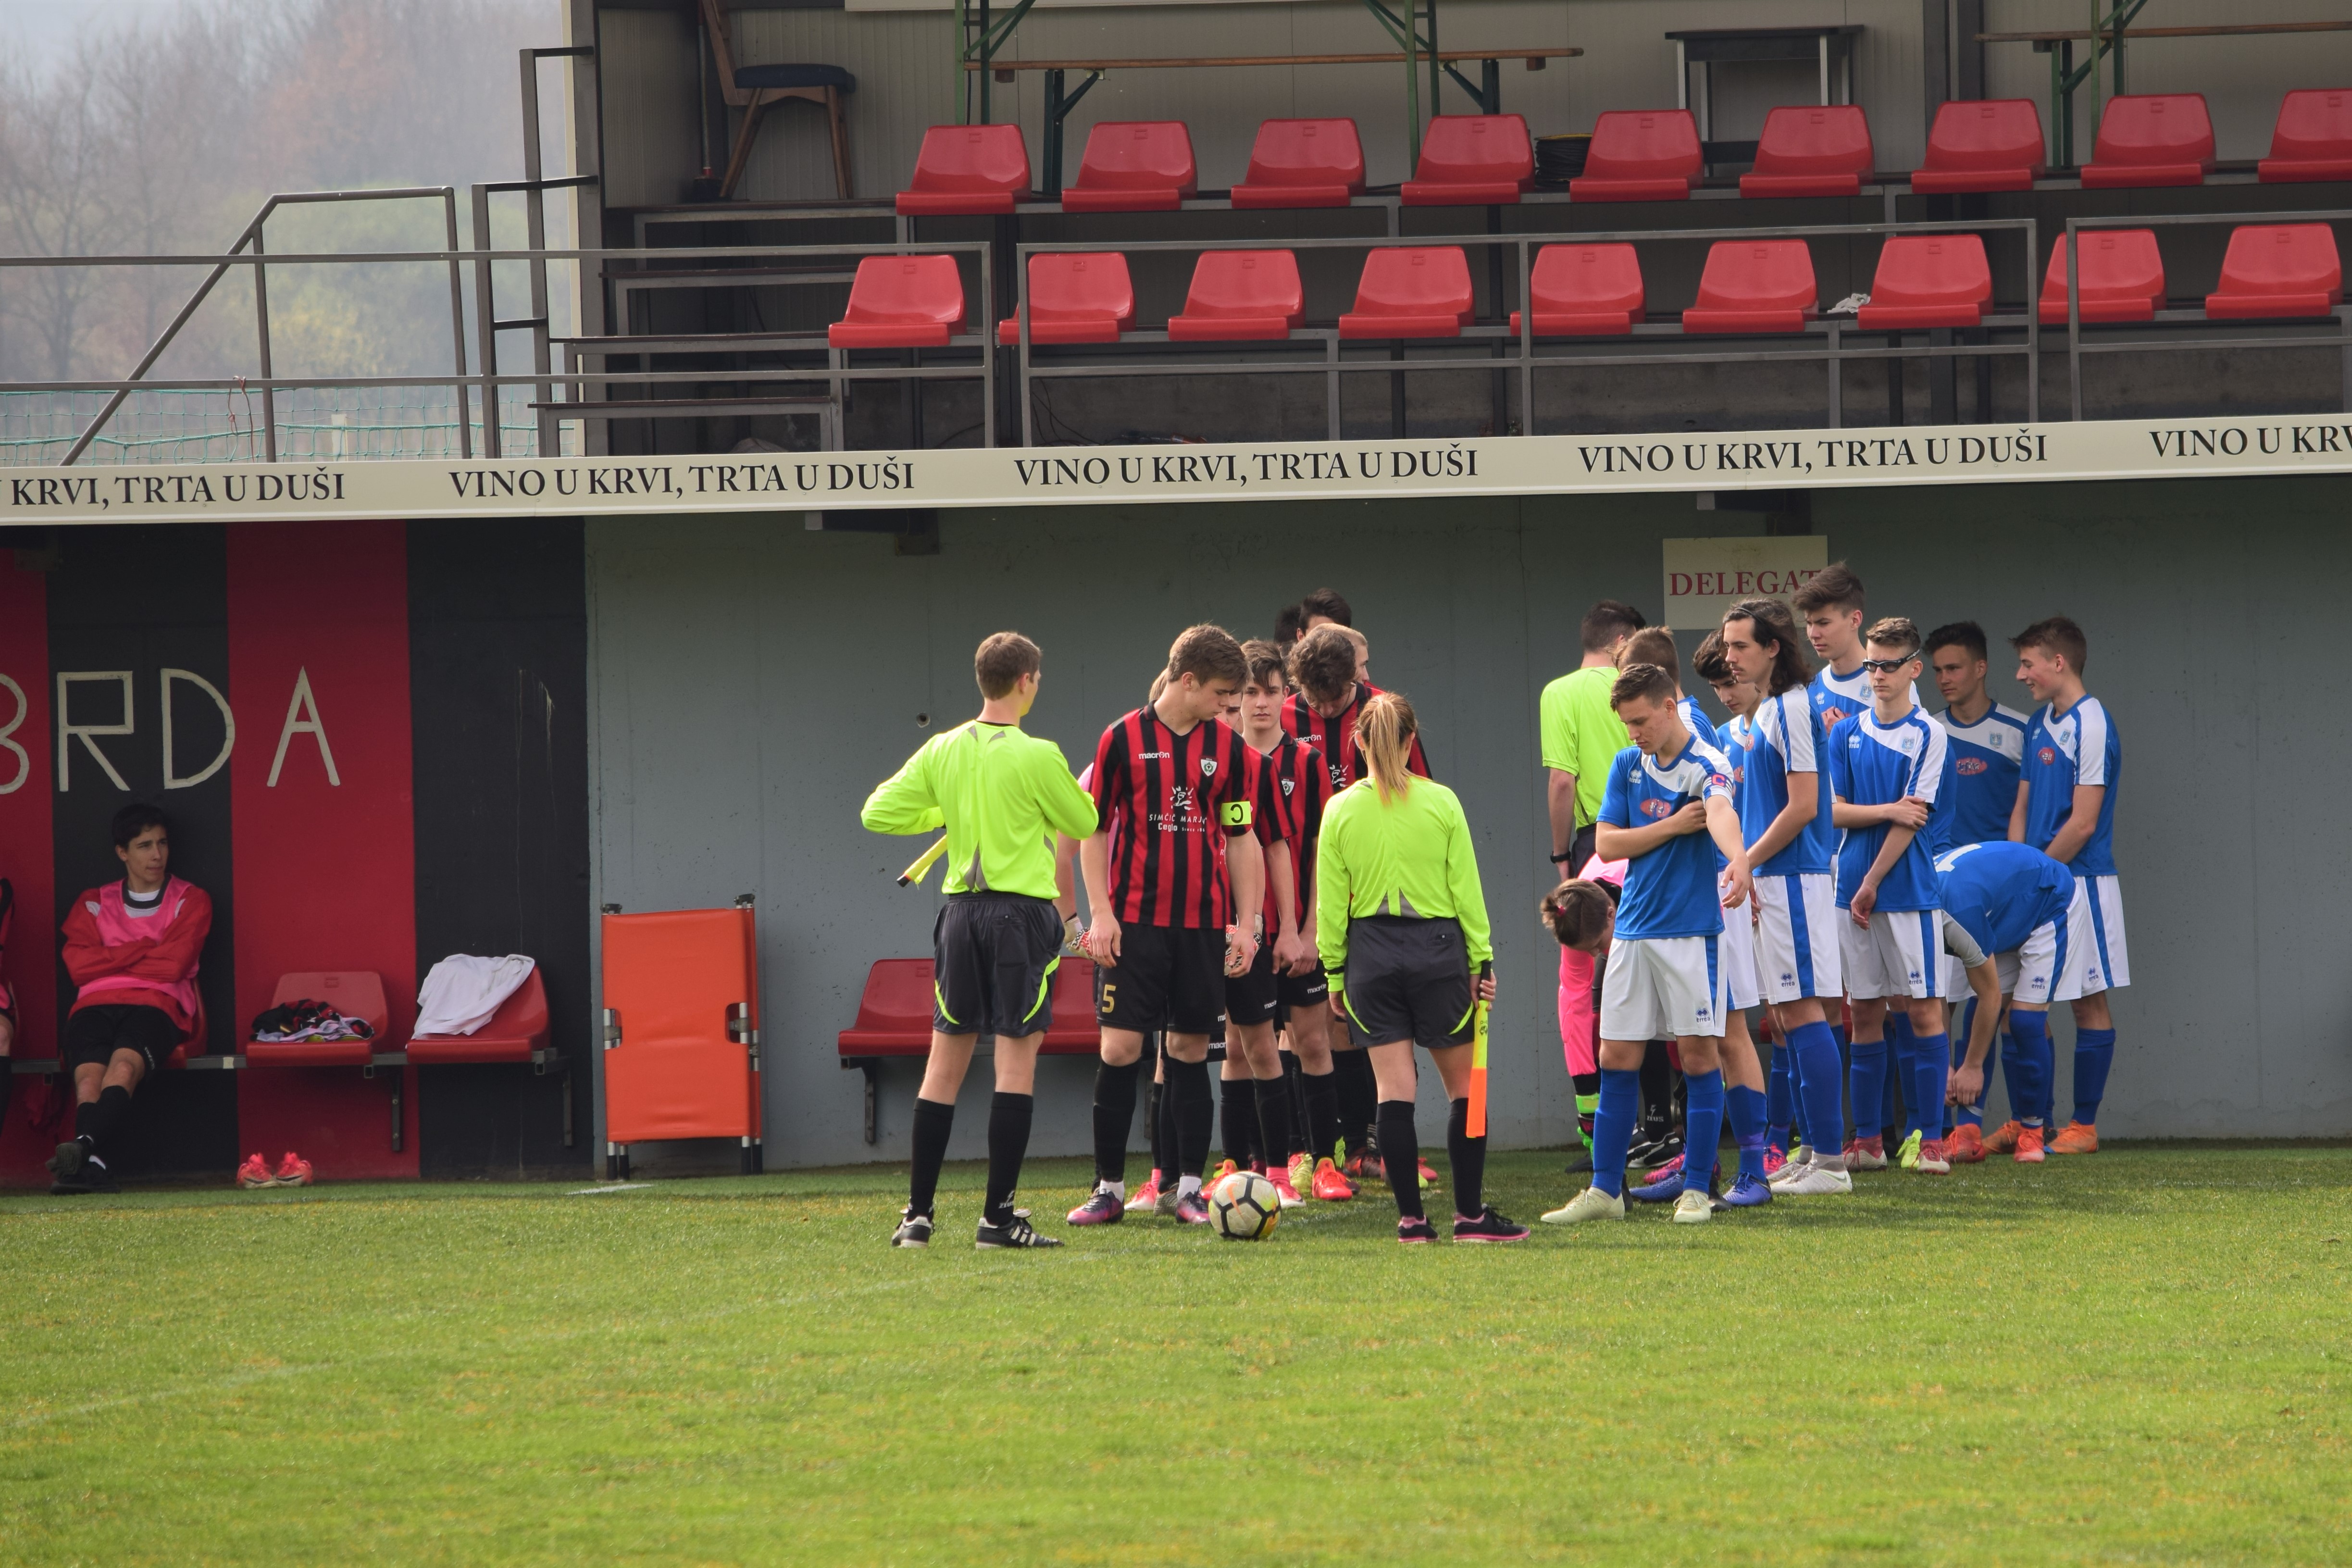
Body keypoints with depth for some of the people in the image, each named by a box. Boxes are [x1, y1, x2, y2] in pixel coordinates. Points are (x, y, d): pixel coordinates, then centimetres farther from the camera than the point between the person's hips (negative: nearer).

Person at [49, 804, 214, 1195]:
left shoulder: (190, 901, 17)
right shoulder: (93, 904, 23)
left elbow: (174, 964, 0)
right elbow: (79, 965, 5)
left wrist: (111, 960, 7)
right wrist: (146, 949, 3)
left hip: (156, 1005, -2)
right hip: (95, 1005, 2)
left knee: (124, 1064, -37)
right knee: (89, 1074, -32)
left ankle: (85, 1145, -59)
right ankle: (94, 1166, -51)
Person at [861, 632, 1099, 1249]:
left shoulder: (943, 751, 3)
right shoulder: (1036, 756, -11)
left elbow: (877, 814, 7)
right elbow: (1084, 824, 2)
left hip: (962, 911, 5)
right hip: (1022, 910, -5)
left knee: (946, 1058, 9)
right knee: (1017, 1060, -2)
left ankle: (917, 1214, 8)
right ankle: (998, 1216, -5)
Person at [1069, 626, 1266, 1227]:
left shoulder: (1228, 749, 6)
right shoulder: (1123, 740, -1)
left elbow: (1241, 839, 10)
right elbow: (1095, 830, 2)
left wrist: (1245, 923, 3)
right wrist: (1101, 913, -6)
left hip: (1203, 924, 2)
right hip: (1135, 922, -2)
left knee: (1191, 1051, 5)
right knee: (1120, 1048, -5)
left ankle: (1190, 1188, 10)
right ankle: (1109, 1189, 2)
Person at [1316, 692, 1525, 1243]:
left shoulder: (1341, 810, -1)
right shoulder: (1441, 803, -3)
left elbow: (1330, 902, 1)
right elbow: (1466, 888, -1)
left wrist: (1335, 971, 9)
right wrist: (1480, 960, 6)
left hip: (1371, 953, 1)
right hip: (1437, 949, -1)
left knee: (1394, 1090, 1)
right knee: (1464, 1086, 8)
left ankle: (1411, 1218, -2)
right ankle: (1470, 1214, 6)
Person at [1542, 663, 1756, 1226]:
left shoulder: (1707, 767, -11)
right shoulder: (1628, 765, 9)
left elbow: (1721, 814, -33)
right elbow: (1608, 843, 5)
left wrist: (1738, 861, -53)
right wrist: (1671, 827, -10)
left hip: (1692, 931, -5)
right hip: (1633, 930, 6)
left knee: (1698, 1054, -2)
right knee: (1616, 1060, 5)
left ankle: (1696, 1189, 7)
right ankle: (1605, 1190, 12)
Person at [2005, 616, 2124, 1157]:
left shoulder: (2091, 726, -12)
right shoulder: (2040, 726, 13)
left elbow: (2082, 823, -15)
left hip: (2079, 882, -8)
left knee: (2089, 1002, -1)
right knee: (2018, 1002, 7)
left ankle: (2084, 1126, 3)